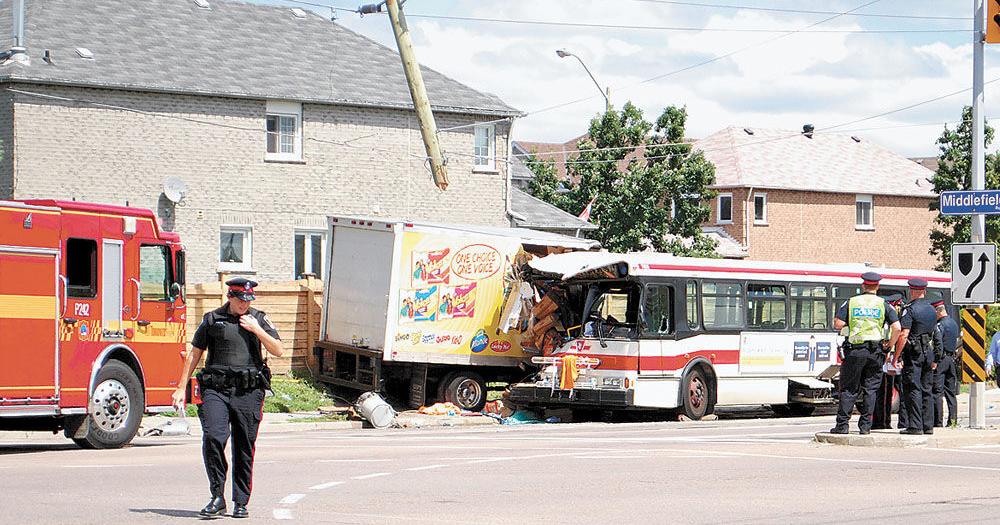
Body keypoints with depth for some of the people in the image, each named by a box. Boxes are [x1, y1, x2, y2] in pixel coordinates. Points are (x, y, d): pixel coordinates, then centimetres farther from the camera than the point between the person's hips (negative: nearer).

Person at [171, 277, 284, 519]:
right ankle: (217, 498, -10)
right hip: (216, 390, -1)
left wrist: (256, 329, -5)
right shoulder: (212, 319, 8)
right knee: (213, 438, -18)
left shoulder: (259, 319, 10)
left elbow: (278, 351, 5)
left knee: (244, 449, 3)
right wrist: (181, 388, 9)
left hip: (248, 392, 1)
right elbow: (194, 354, 12)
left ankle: (241, 503, 13)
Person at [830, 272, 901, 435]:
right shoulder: (884, 305, 4)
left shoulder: (851, 302, 4)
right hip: (875, 350, 1)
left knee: (848, 389, 4)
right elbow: (897, 328, -5)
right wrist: (889, 345, 8)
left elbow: (837, 324, -3)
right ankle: (865, 426, 5)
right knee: (870, 389, 7)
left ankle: (842, 425, 0)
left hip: (855, 350, -1)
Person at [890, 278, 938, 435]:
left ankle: (915, 426, -9)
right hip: (929, 352, 7)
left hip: (913, 353, -7)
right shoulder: (932, 310, 13)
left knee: (913, 389, -6)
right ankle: (928, 425, 11)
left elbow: (903, 335, -17)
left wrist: (896, 356, -15)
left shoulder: (910, 310, -11)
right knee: (927, 390, 10)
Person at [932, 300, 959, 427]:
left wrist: (934, 361, -14)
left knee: (937, 392, -6)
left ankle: (938, 421, -8)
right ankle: (953, 420, 9)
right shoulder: (954, 323, 14)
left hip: (941, 359, -8)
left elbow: (938, 345, -18)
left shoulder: (939, 325, -13)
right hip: (952, 359, 8)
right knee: (951, 392, 10)